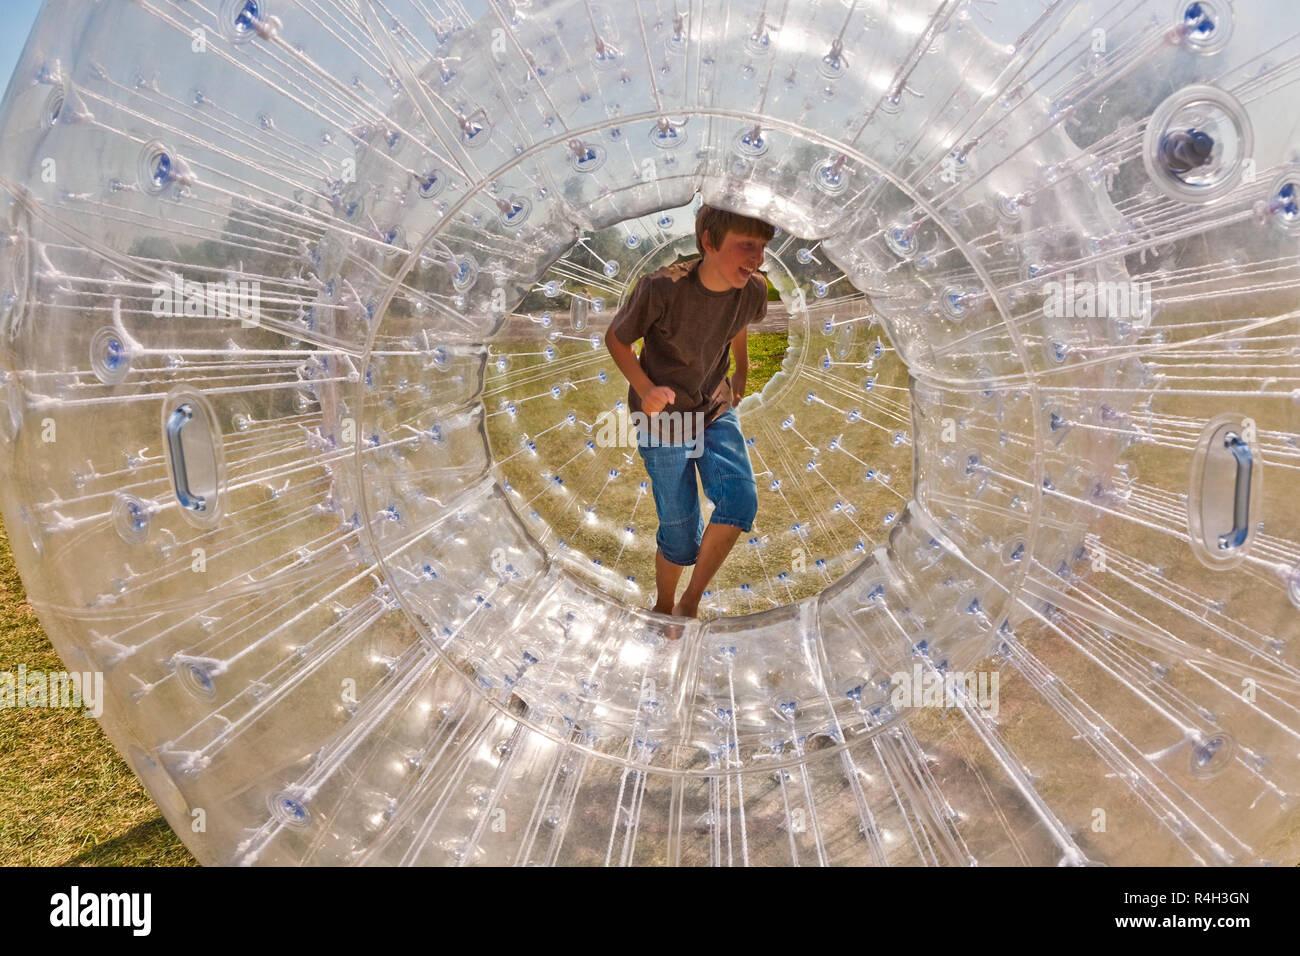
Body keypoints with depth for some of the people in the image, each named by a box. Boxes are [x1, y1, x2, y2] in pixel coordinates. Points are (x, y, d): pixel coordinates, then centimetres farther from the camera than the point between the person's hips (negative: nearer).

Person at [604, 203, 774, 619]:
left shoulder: (753, 290, -12)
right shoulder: (662, 288, -26)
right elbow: (615, 339, -9)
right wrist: (645, 389, -22)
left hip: (717, 410, 4)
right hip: (664, 417, -4)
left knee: (740, 498, -18)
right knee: (680, 529, 0)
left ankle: (691, 600, 3)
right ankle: (663, 607, 31)